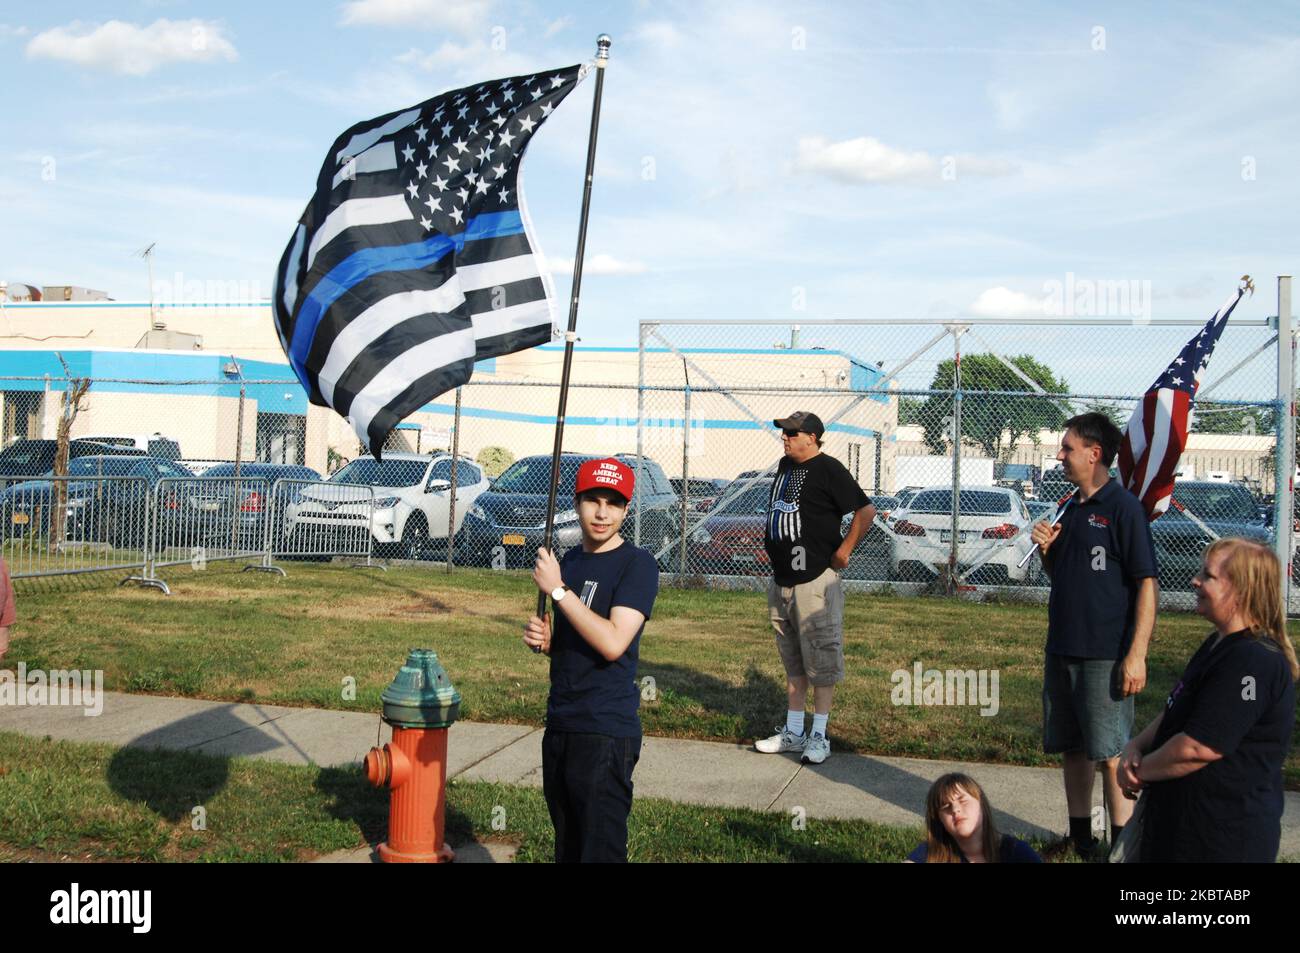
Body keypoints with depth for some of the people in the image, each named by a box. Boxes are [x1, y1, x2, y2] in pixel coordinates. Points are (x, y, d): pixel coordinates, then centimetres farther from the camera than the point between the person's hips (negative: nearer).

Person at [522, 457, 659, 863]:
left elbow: (613, 643, -22)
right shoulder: (567, 561, 13)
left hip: (606, 733, -8)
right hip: (559, 725, 8)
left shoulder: (636, 564, -11)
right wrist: (543, 640, 0)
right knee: (567, 848, 18)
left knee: (600, 850, -6)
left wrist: (558, 589, -18)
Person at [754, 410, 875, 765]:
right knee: (793, 661, 14)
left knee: (820, 659, -1)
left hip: (815, 580, -9)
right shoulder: (785, 465, 14)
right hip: (781, 581, 9)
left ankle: (819, 736, 6)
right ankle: (793, 732, 22)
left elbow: (866, 510, -16)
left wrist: (843, 551, -14)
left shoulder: (828, 469, -11)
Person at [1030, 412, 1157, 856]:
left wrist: (1137, 655, -19)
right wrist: (1046, 549, 0)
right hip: (1062, 649, 8)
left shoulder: (1122, 507, -11)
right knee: (1072, 748, 14)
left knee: (1111, 754, -3)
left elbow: (1146, 584, -14)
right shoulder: (1072, 508, 13)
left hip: (1104, 654, -8)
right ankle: (1080, 838, 25)